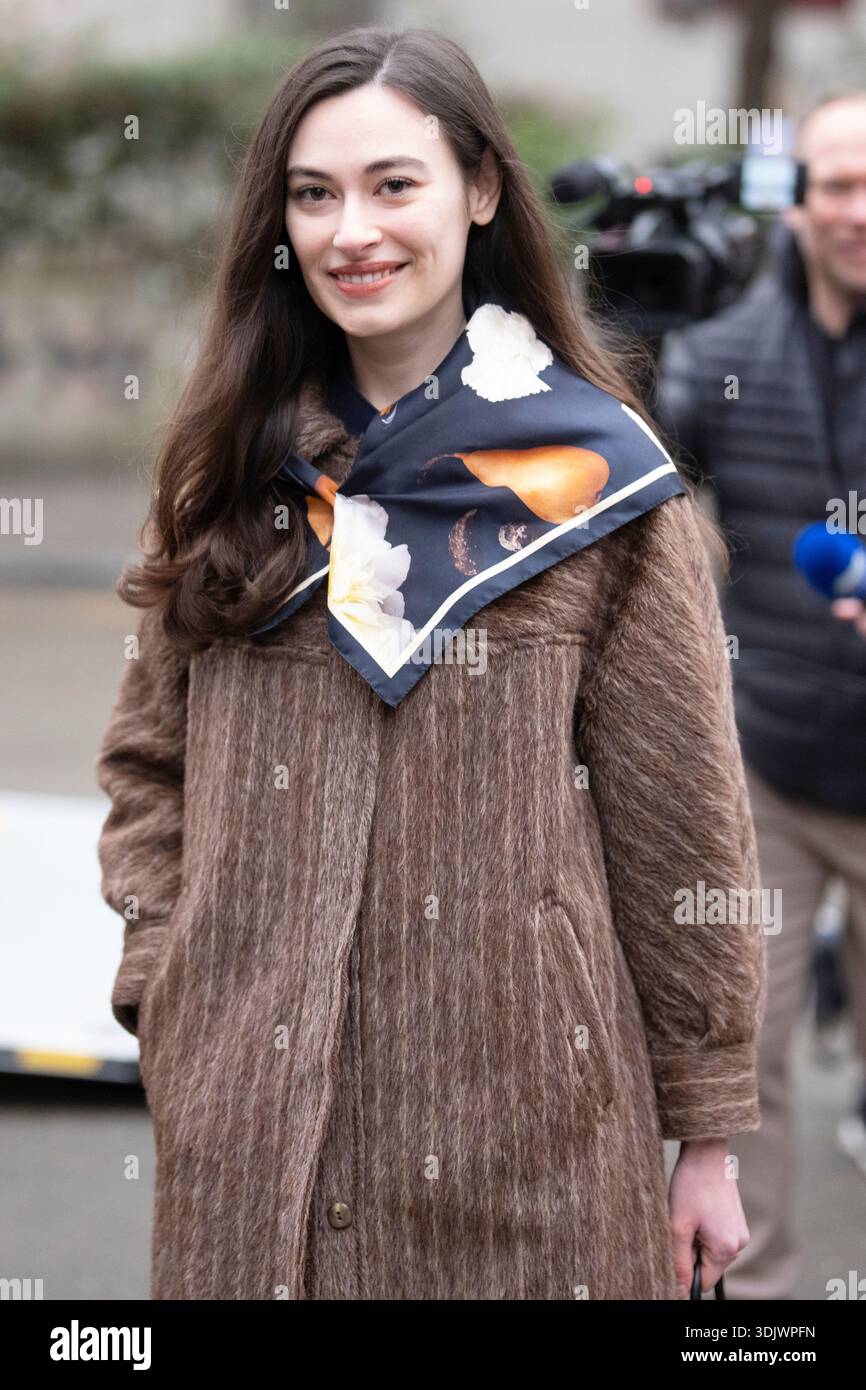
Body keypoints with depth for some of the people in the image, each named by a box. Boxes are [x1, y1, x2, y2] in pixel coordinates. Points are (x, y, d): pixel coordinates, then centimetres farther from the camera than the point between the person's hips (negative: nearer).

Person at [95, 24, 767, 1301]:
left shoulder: (596, 478, -4)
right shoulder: (231, 468, 8)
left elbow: (685, 821, -2)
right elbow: (148, 762, 13)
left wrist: (710, 1131, -1)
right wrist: (169, 990, -2)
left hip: (521, 1106, -3)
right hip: (250, 1114, 3)